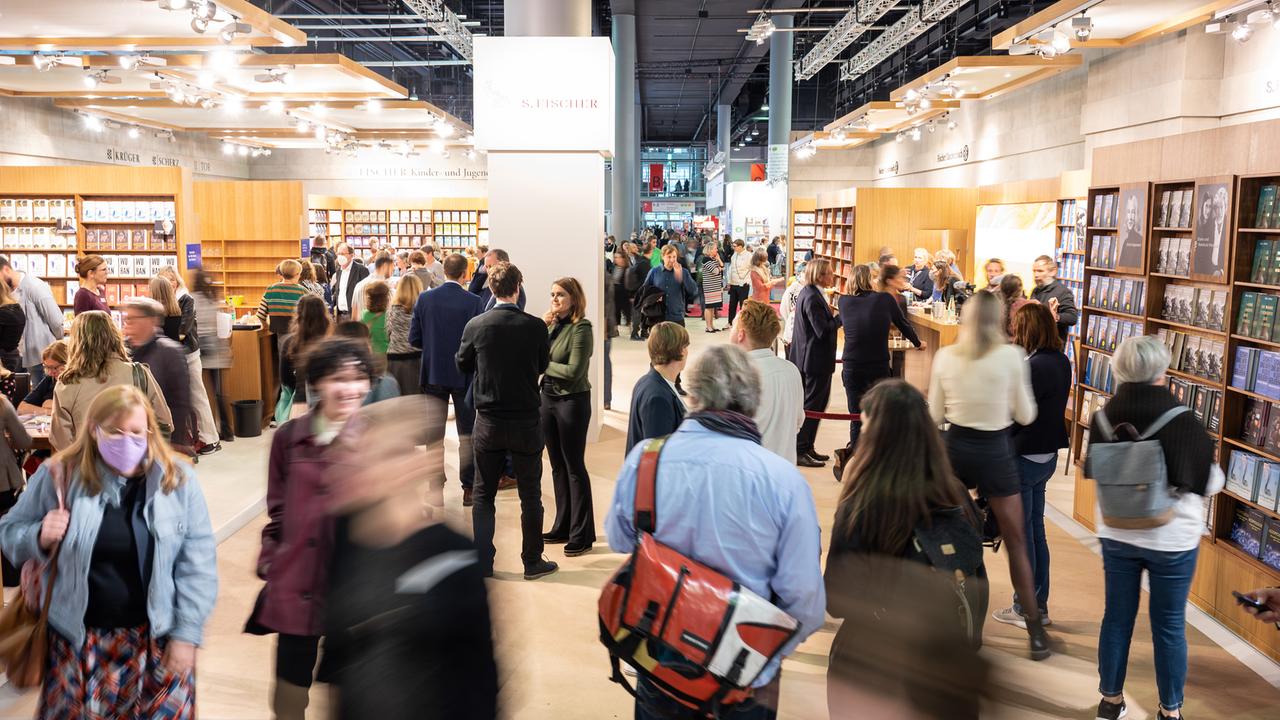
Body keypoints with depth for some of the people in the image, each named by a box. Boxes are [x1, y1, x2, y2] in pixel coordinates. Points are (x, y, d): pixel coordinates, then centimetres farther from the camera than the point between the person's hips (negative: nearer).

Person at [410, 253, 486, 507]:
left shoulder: (424, 299, -6)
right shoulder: (475, 302, -13)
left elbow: (414, 339, -2)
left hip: (433, 374, 2)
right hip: (464, 375, -2)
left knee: (434, 437, 9)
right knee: (467, 436, 11)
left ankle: (436, 491, 11)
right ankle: (468, 489, 15)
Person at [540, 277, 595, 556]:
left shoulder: (581, 328, -14)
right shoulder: (553, 324, 6)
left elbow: (573, 371, -19)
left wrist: (544, 364, -7)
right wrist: (542, 328, -7)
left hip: (572, 401, -7)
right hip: (548, 397, 7)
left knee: (574, 467, 0)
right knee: (557, 465, 14)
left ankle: (581, 534, 9)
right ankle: (563, 526, 26)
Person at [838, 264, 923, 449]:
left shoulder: (843, 301, -1)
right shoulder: (885, 300, -3)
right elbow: (904, 324, 11)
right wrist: (918, 343, 30)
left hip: (852, 367, 1)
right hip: (879, 366, -1)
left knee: (856, 418, 7)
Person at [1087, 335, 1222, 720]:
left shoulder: (1102, 419, -10)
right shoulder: (1182, 421, -21)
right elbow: (1211, 483, -7)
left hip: (1116, 533, 3)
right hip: (1172, 538, -3)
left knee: (1117, 617, 15)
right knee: (1169, 625, 11)